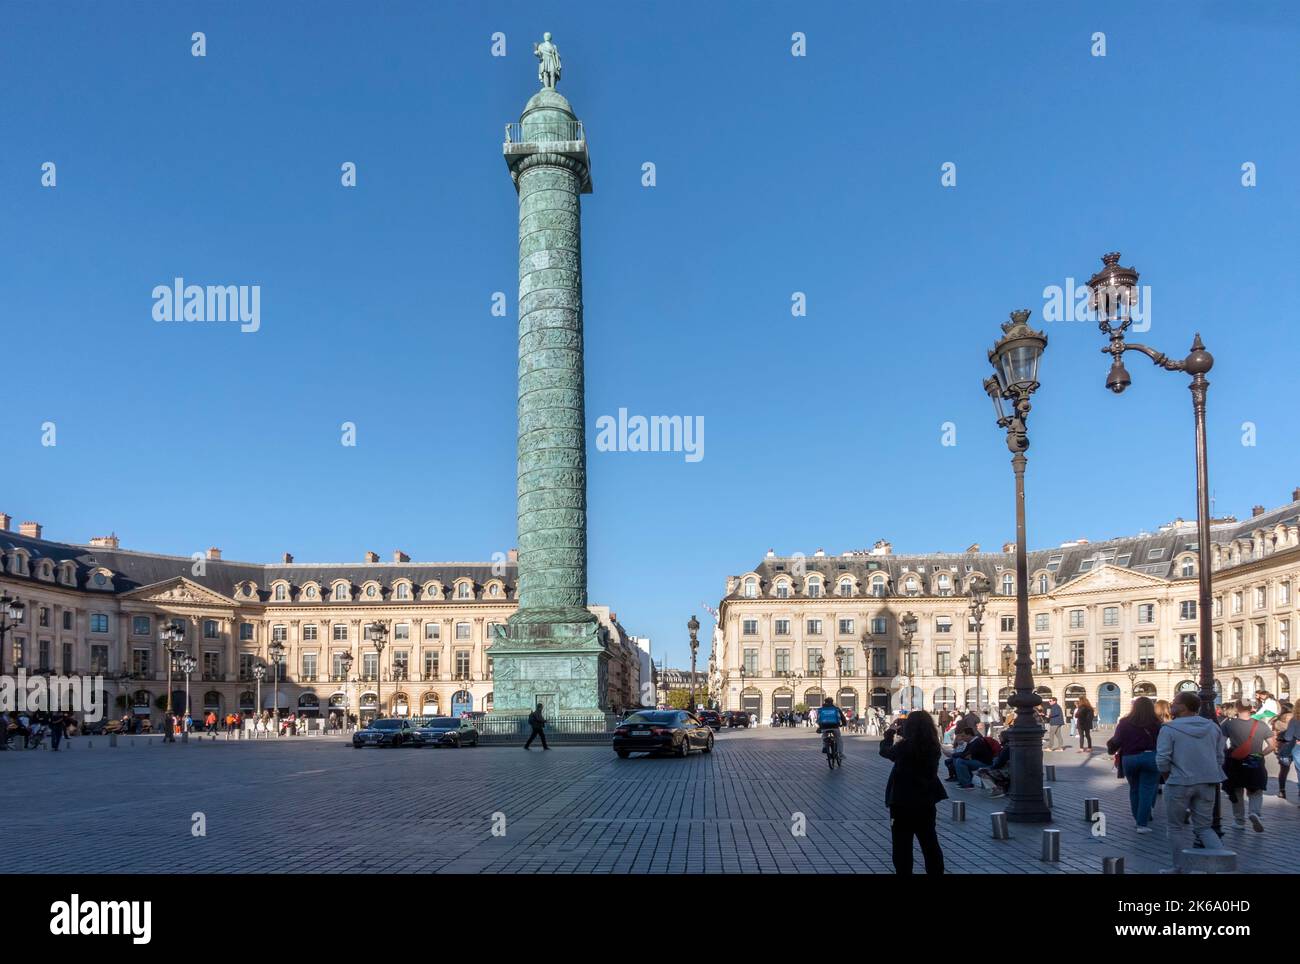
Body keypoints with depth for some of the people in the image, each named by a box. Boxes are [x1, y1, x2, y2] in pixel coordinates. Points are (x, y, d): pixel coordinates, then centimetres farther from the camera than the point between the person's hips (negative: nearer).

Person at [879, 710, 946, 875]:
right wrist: (901, 734, 16)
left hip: (903, 803, -5)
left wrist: (890, 732, 14)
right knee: (930, 843, 18)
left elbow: (885, 750, -1)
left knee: (902, 846, 7)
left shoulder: (904, 747, -20)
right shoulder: (933, 746, -7)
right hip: (927, 802, 5)